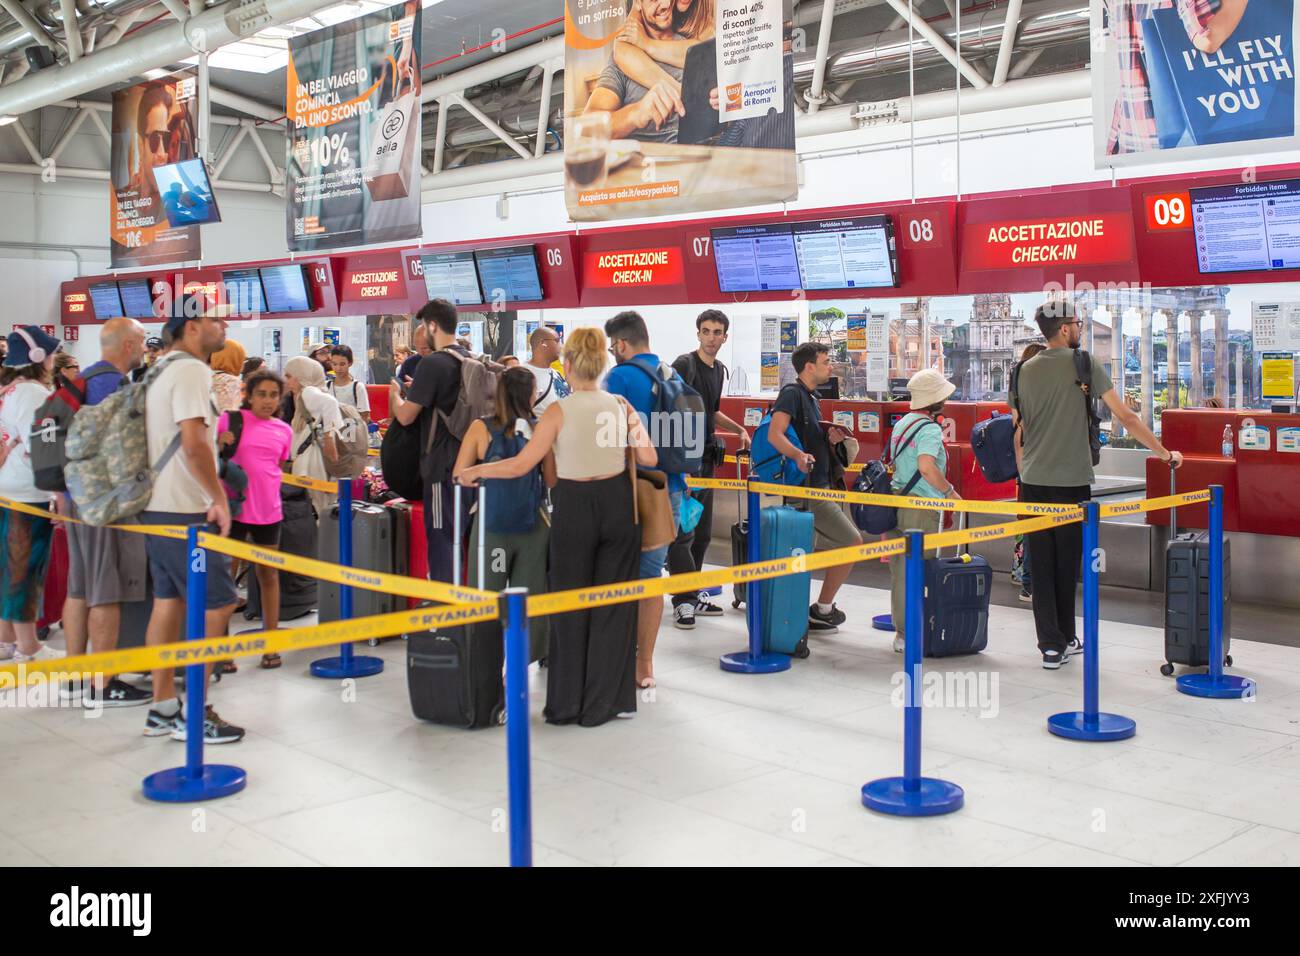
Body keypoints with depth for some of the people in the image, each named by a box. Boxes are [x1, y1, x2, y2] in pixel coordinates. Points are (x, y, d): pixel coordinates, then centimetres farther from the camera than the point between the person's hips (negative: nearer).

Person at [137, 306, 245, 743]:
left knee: (168, 602, 12)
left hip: (157, 506, 10)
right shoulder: (191, 370, -15)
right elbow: (193, 441, -24)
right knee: (216, 605, -5)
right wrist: (219, 497, -16)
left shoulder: (161, 370, 16)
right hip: (184, 510, -10)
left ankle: (163, 710, 17)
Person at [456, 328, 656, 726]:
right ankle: (606, 702, 16)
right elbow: (649, 458, -3)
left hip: (575, 506, -3)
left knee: (570, 606, 10)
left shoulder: (559, 412, -12)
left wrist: (475, 471, -2)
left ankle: (567, 705, 18)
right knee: (613, 604, 11)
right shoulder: (621, 406, -2)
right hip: (617, 502, 3)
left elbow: (521, 465, -15)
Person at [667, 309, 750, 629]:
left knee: (702, 533, 13)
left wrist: (738, 429, 23)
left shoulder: (719, 370, 15)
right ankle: (683, 601, -2)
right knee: (683, 531, -7)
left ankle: (694, 594, 23)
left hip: (706, 458, 9)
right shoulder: (685, 364, -11)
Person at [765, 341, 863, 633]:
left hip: (816, 487, 9)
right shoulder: (792, 393, -11)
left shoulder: (812, 399, 18)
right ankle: (822, 610, 3)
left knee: (804, 555, 9)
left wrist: (830, 440, 4)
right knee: (852, 542, -7)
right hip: (807, 490, -9)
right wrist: (798, 455, -43)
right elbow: (775, 434, -25)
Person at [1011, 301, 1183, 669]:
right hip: (1071, 482, -4)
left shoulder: (1025, 371, 7)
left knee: (1041, 565, 6)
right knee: (1066, 565, 7)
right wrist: (1164, 452, 4)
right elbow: (1126, 417, -6)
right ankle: (1064, 639, 16)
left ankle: (1051, 642, 7)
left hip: (1033, 482, 4)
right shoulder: (1085, 363, -6)